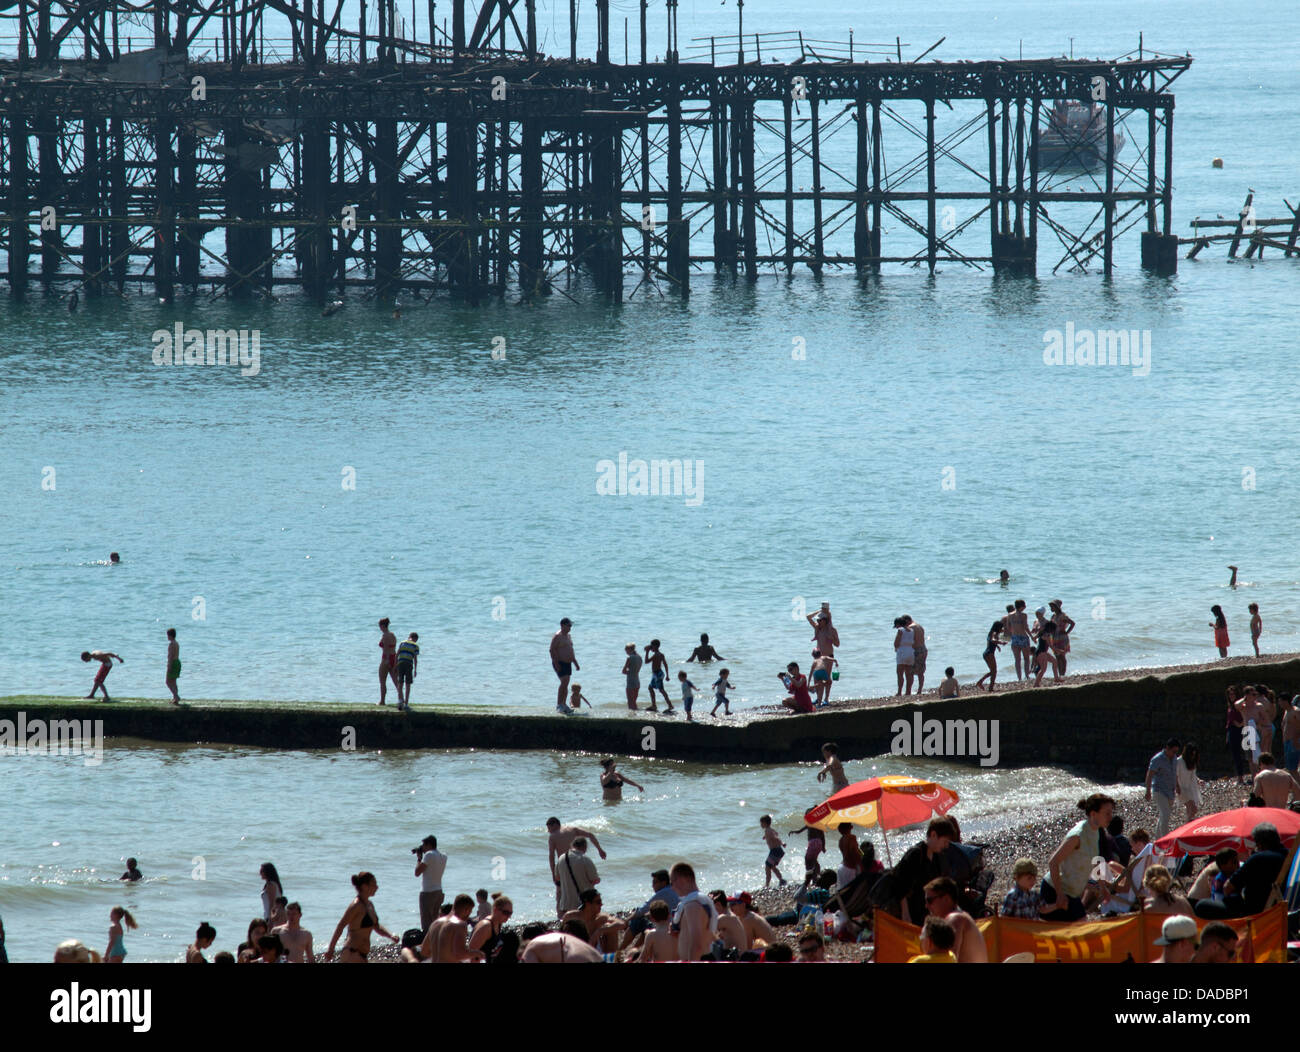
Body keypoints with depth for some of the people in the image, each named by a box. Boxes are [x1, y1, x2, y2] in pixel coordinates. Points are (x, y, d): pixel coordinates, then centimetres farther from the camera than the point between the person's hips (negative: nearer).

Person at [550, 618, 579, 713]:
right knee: (564, 683, -17)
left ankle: (563, 704, 14)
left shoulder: (568, 636, 16)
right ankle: (559, 705, -14)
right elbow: (552, 650, -17)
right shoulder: (557, 636, -12)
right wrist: (556, 664, -22)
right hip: (560, 664, -9)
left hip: (567, 664, 9)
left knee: (565, 684, 9)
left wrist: (576, 663, 22)